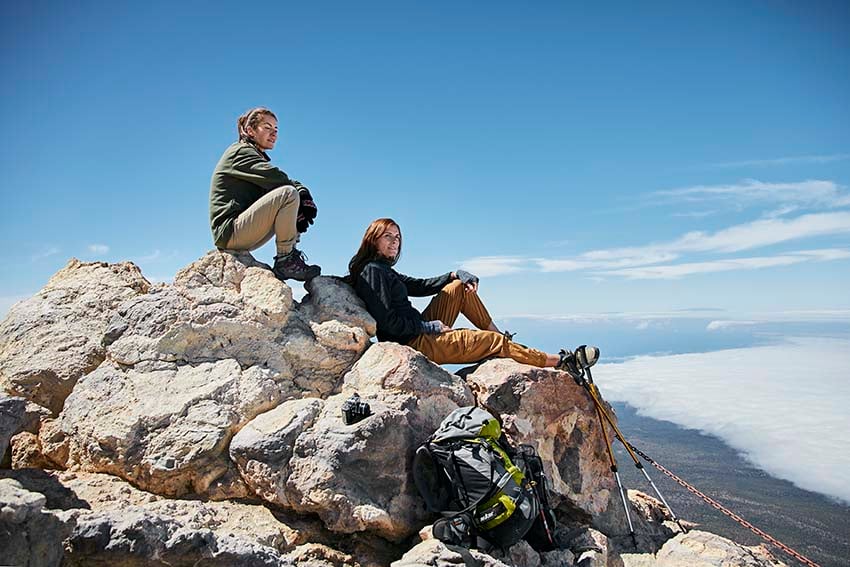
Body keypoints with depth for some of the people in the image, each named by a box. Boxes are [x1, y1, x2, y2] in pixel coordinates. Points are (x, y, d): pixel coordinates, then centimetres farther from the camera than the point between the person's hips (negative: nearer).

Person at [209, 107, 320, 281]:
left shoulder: (256, 156, 24)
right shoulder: (240, 151, -3)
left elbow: (289, 181, 14)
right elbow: (275, 177, -19)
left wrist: (303, 193, -7)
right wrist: (301, 191, -7)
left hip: (242, 235, 10)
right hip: (230, 231, -10)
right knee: (289, 194, -25)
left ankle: (291, 255, -3)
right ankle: (285, 261, -19)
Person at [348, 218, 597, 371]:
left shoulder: (383, 270, 15)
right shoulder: (372, 271, -16)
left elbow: (419, 285, 19)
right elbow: (387, 321, -24)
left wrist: (455, 275, 7)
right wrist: (429, 326, -16)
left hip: (420, 331, 10)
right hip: (415, 343, -10)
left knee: (459, 287, 16)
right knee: (493, 341, -7)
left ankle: (497, 333, 17)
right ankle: (560, 361, 4)